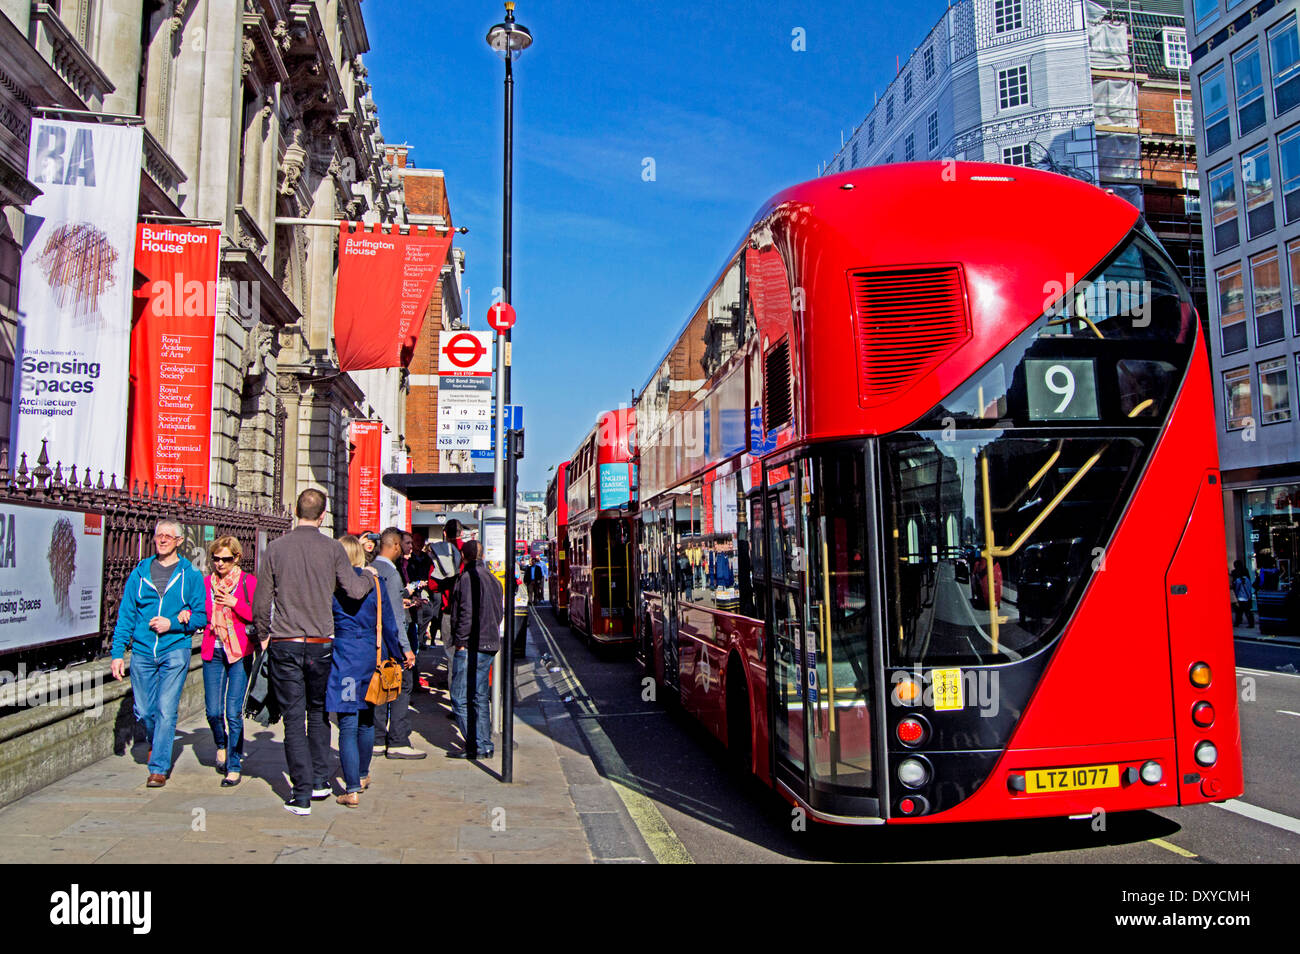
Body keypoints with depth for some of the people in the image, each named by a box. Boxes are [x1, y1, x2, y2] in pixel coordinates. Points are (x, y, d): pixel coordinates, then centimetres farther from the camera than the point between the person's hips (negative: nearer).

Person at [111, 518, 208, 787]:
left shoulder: (190, 575, 2)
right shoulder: (140, 572, 8)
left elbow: (201, 615, 3)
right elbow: (125, 615, 8)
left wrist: (173, 623, -13)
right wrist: (118, 653, 2)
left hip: (175, 650, -3)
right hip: (142, 651, 3)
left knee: (166, 710, -7)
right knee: (143, 711, 10)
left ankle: (158, 767, 2)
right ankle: (156, 743, 40)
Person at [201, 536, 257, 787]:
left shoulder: (249, 582, 1)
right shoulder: (205, 583, 9)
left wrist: (235, 603, -15)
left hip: (240, 653, -3)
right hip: (213, 652, 3)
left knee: (234, 712, -5)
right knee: (213, 711, 2)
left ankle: (234, 767, 7)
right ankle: (221, 745, 34)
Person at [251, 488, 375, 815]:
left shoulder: (276, 547, -1)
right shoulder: (333, 548, -4)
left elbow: (261, 601, 2)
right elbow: (355, 590, -6)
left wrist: (264, 635, 17)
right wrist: (369, 575, 16)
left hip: (284, 644, 0)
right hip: (320, 643, 0)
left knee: (294, 718, 4)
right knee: (318, 712, 19)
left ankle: (302, 794, 5)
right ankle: (320, 780, 23)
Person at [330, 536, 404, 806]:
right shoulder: (375, 583, 1)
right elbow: (388, 624, 4)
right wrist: (396, 656, 14)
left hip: (343, 657, -3)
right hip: (370, 657, 3)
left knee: (347, 725, -2)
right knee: (366, 720, 19)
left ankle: (352, 789, -4)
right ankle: (363, 775, 36)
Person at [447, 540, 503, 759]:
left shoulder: (468, 577, -12)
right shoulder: (492, 579, 16)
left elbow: (467, 612, -19)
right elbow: (499, 611, 19)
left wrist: (461, 640, -13)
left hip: (471, 647, -9)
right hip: (489, 644, 9)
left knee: (460, 697, -4)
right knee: (480, 696, 13)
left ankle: (475, 747, -4)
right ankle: (485, 745, 15)